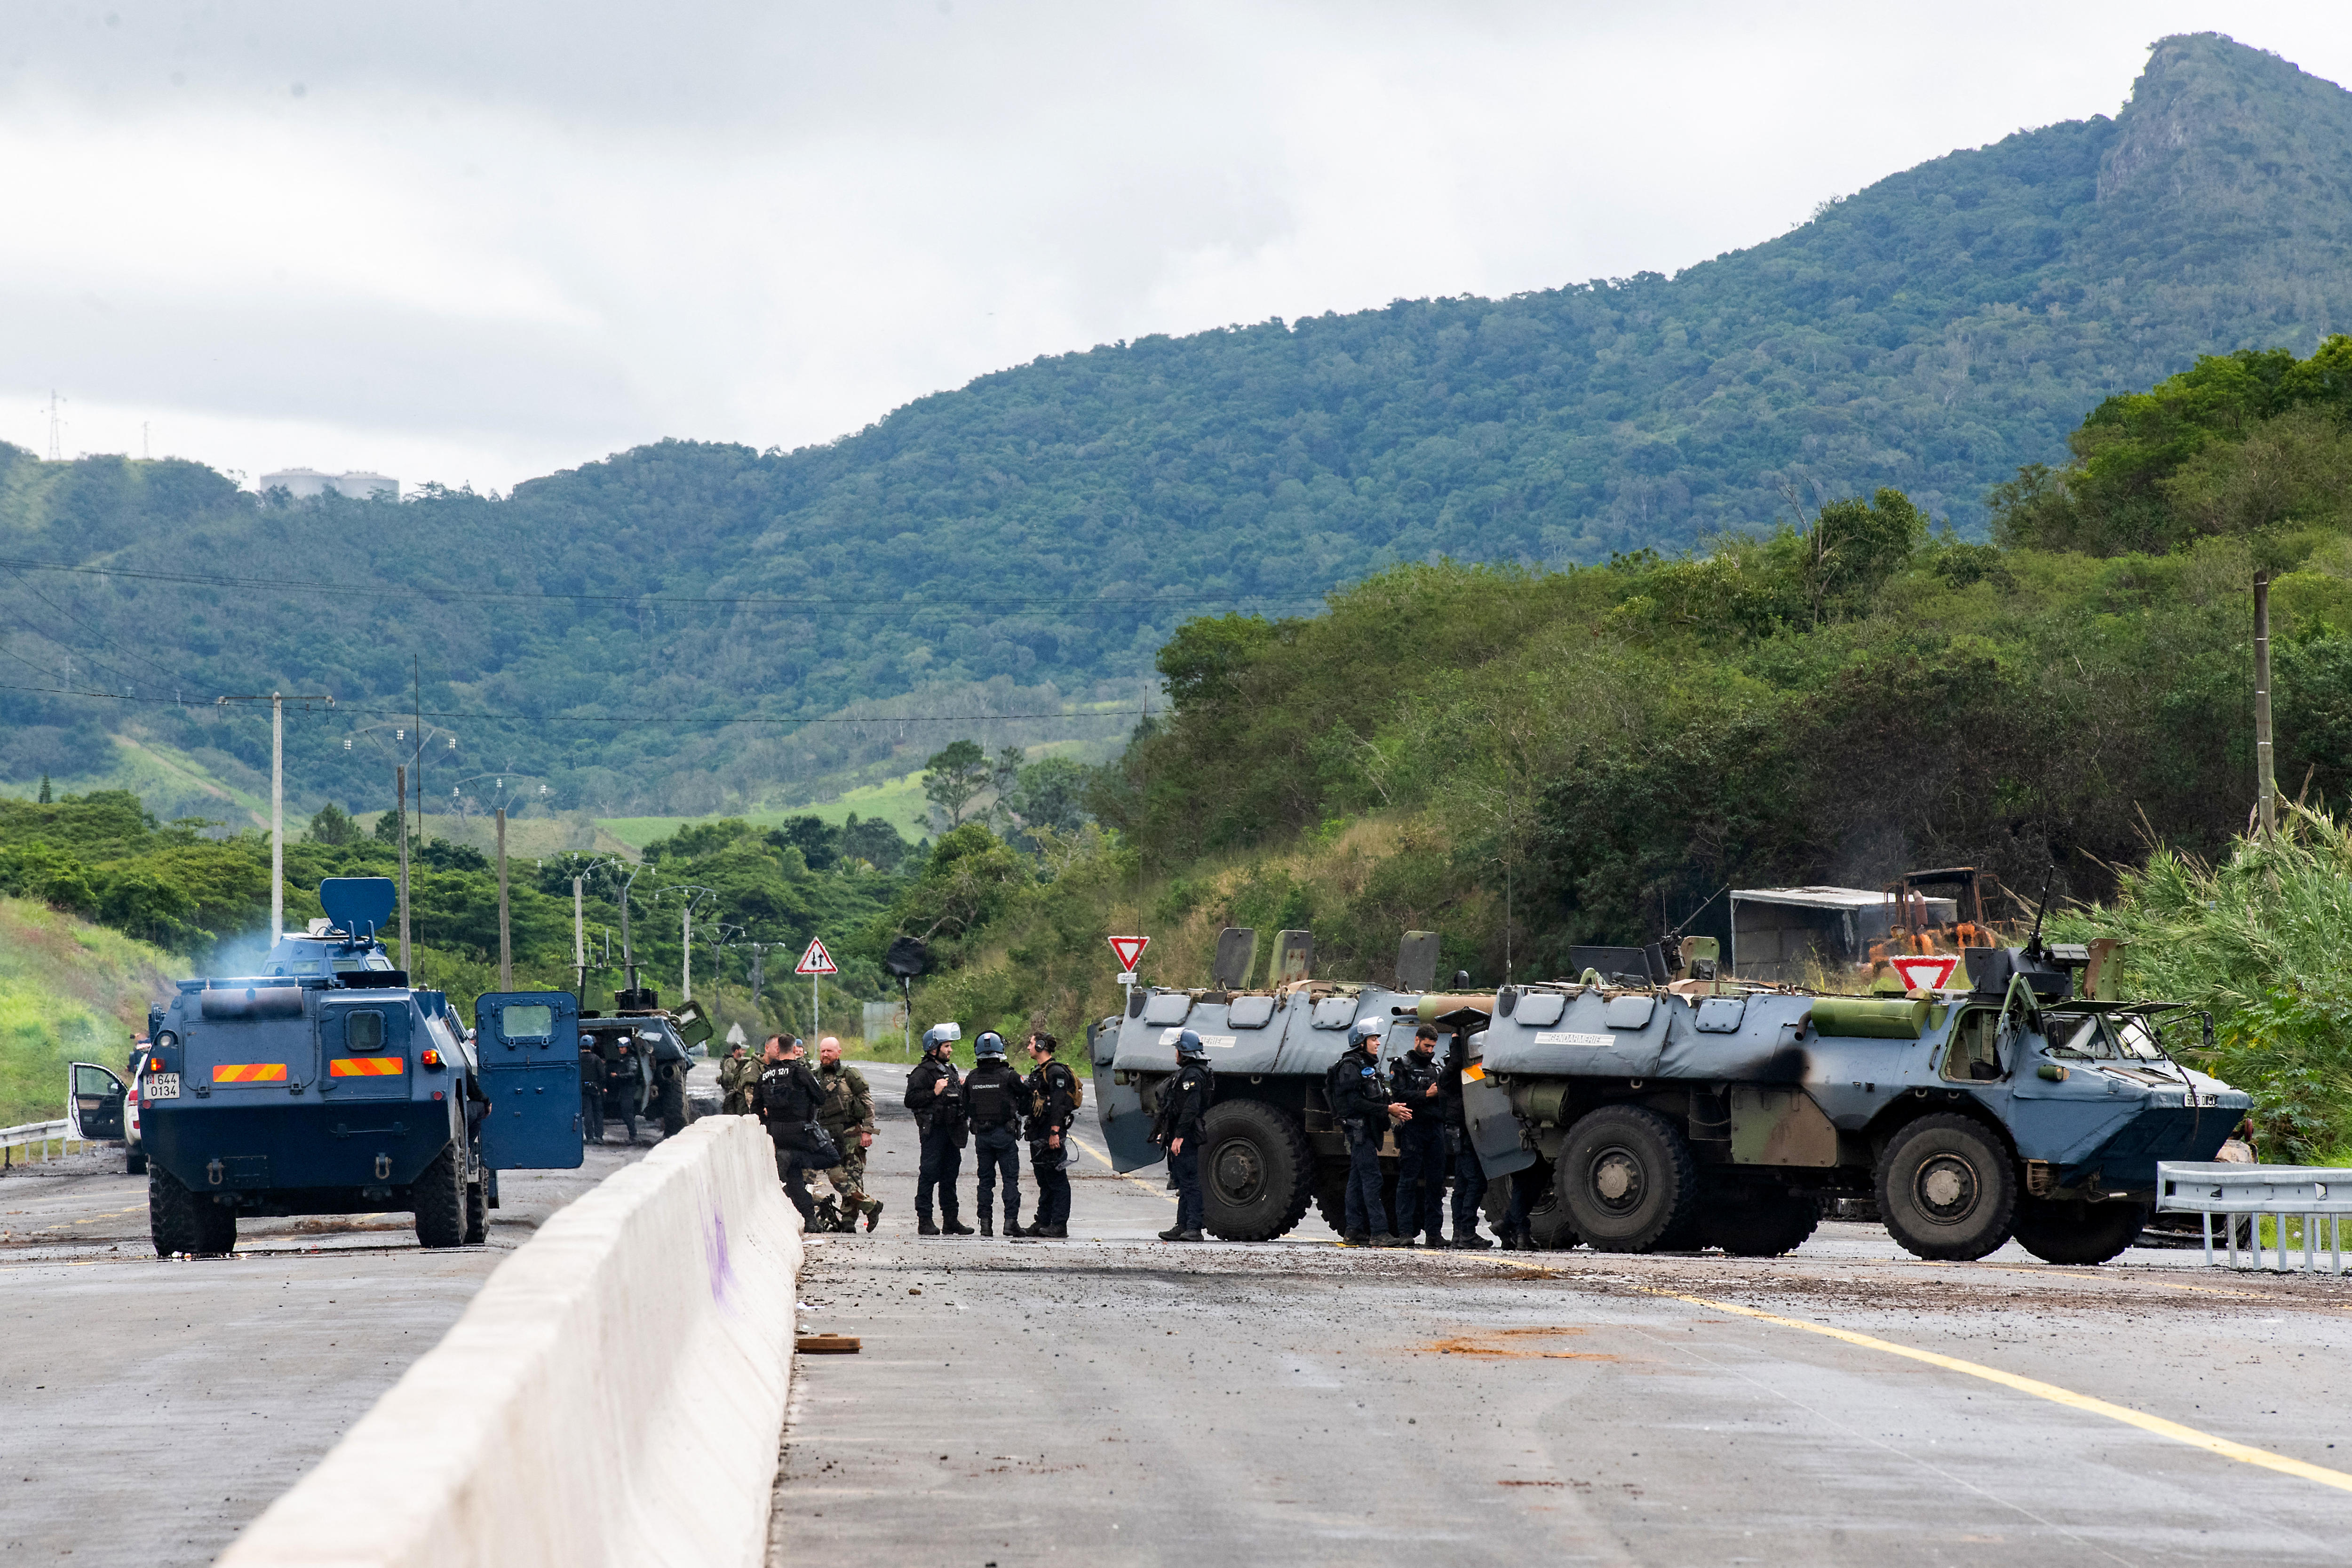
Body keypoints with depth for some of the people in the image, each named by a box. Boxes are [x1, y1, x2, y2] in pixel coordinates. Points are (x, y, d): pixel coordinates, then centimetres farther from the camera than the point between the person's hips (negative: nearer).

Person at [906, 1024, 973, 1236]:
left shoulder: (949, 1070, 19)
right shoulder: (922, 1072, -8)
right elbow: (911, 1100, -17)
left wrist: (962, 1088, 12)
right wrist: (935, 1092, -21)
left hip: (951, 1129, 8)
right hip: (933, 1129, -8)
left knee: (950, 1175, 11)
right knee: (929, 1175, -6)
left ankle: (951, 1221, 16)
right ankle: (924, 1221, -4)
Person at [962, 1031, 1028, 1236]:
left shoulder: (971, 1078, 1)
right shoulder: (1008, 1076, -12)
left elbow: (966, 1108, 8)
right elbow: (1026, 1095, -3)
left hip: (981, 1134, 4)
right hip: (1005, 1133, -4)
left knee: (986, 1180, 10)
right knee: (1010, 1178, 1)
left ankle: (985, 1223, 7)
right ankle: (1011, 1221, -7)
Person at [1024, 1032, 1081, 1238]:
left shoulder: (1056, 1072, -13)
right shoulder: (1039, 1073, 18)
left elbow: (1059, 1104, -20)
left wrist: (1055, 1133, -25)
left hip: (1052, 1137, -10)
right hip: (1039, 1136, 10)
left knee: (1057, 1181, -7)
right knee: (1044, 1181, 13)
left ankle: (1059, 1227, -6)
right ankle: (1043, 1223, 18)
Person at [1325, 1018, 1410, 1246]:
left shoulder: (1368, 1065, 19)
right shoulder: (1350, 1067, -11)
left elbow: (1376, 1099, 20)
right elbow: (1355, 1103, -19)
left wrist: (1394, 1109, 0)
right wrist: (1388, 1110, -20)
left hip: (1368, 1129, 10)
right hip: (1358, 1127, -10)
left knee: (1358, 1179, 11)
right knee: (1372, 1178, -14)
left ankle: (1354, 1231, 14)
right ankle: (1379, 1232, -18)